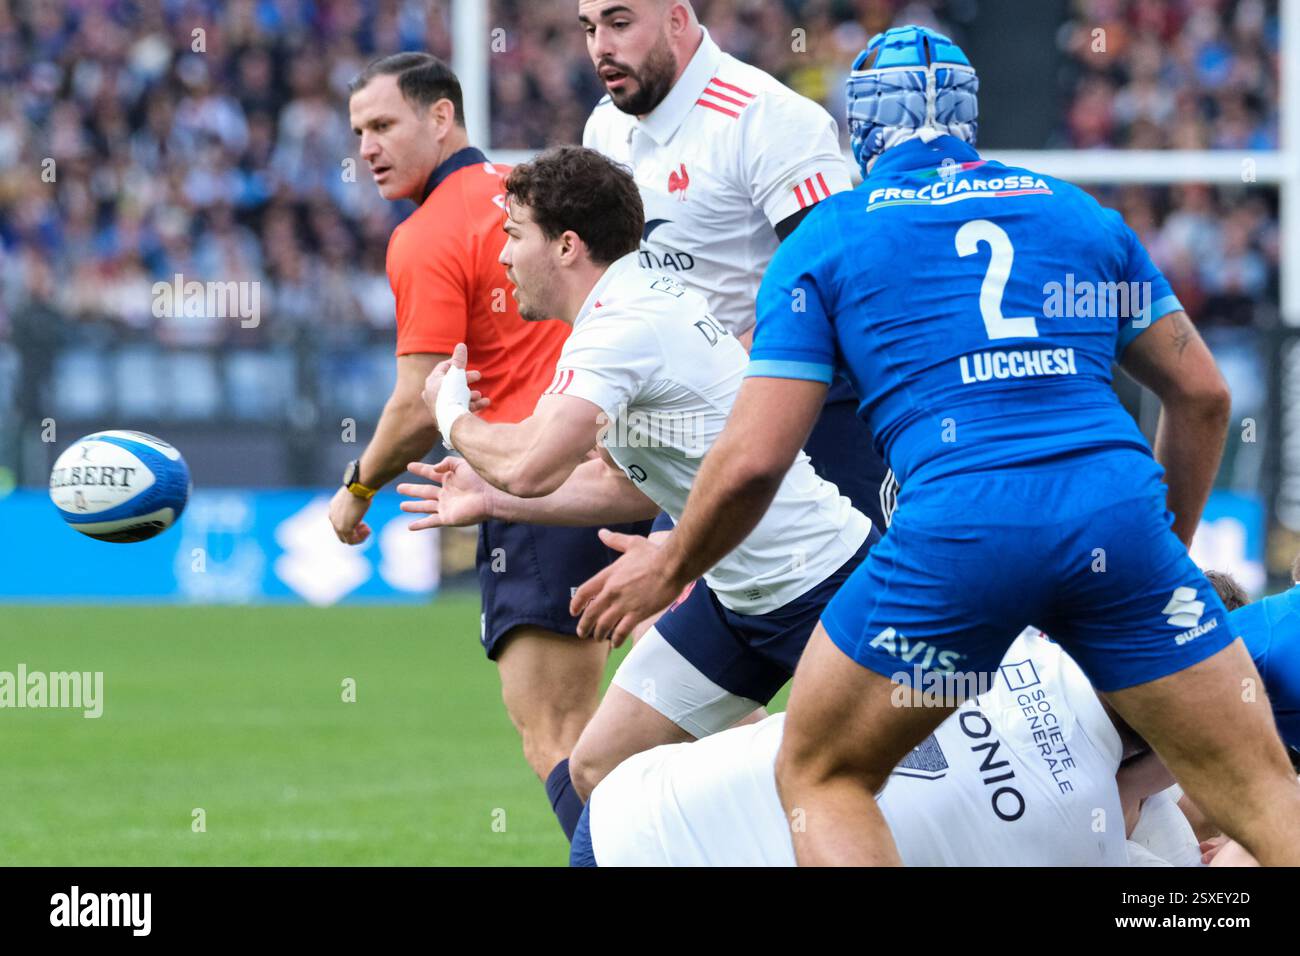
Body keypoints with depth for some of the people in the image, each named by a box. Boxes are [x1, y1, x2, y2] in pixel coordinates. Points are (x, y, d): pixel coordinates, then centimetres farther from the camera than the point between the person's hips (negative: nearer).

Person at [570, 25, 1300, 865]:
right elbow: (1202, 395, 23)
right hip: (1118, 508, 2)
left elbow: (753, 461, 6)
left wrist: (669, 568, 23)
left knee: (822, 778, 17)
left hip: (960, 527, -2)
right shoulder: (1080, 213, 21)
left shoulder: (823, 241, 12)